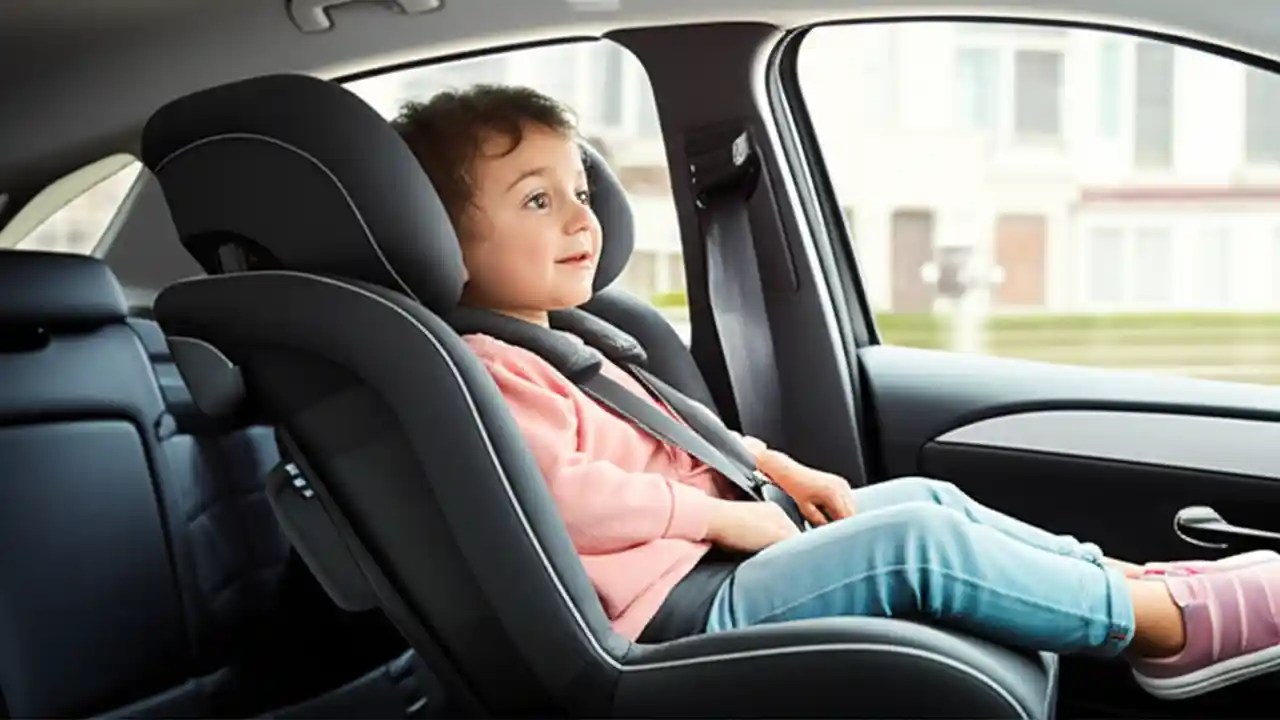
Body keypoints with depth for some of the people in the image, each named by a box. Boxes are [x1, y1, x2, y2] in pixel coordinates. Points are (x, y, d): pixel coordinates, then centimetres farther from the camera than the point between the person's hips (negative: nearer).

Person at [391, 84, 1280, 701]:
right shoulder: (489, 371, -15)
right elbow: (566, 498, -28)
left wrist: (783, 471, 14)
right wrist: (720, 513, -18)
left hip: (717, 553, 11)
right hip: (683, 608, -11)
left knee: (926, 494, 9)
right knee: (918, 537, -21)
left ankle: (1131, 579, 12)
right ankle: (1169, 625, -9)